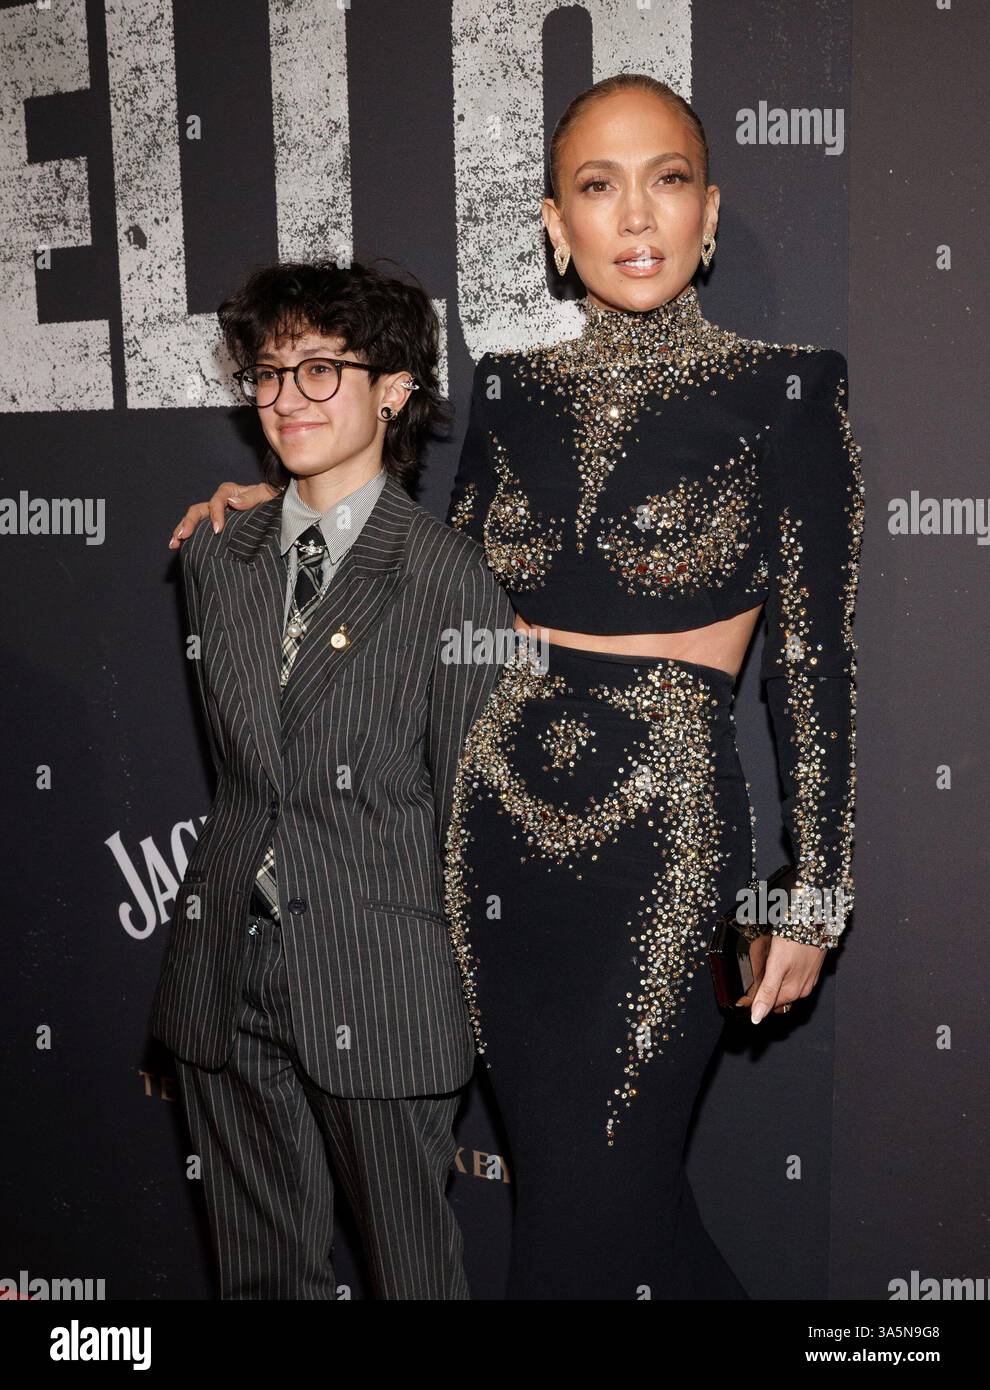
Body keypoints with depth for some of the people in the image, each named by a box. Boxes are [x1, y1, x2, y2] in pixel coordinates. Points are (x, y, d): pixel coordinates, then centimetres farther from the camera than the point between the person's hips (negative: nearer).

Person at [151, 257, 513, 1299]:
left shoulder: (454, 579, -7)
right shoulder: (214, 559, 9)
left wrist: (470, 995, -1)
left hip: (378, 984, -4)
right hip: (225, 977, 5)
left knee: (413, 1267, 11)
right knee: (259, 1269, 18)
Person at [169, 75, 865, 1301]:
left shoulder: (783, 390, -4)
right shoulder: (511, 389, 7)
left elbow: (813, 663, -3)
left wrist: (812, 897, -2)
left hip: (663, 842, -4)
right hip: (498, 831, 4)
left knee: (583, 1217, 5)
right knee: (626, 1194, 17)